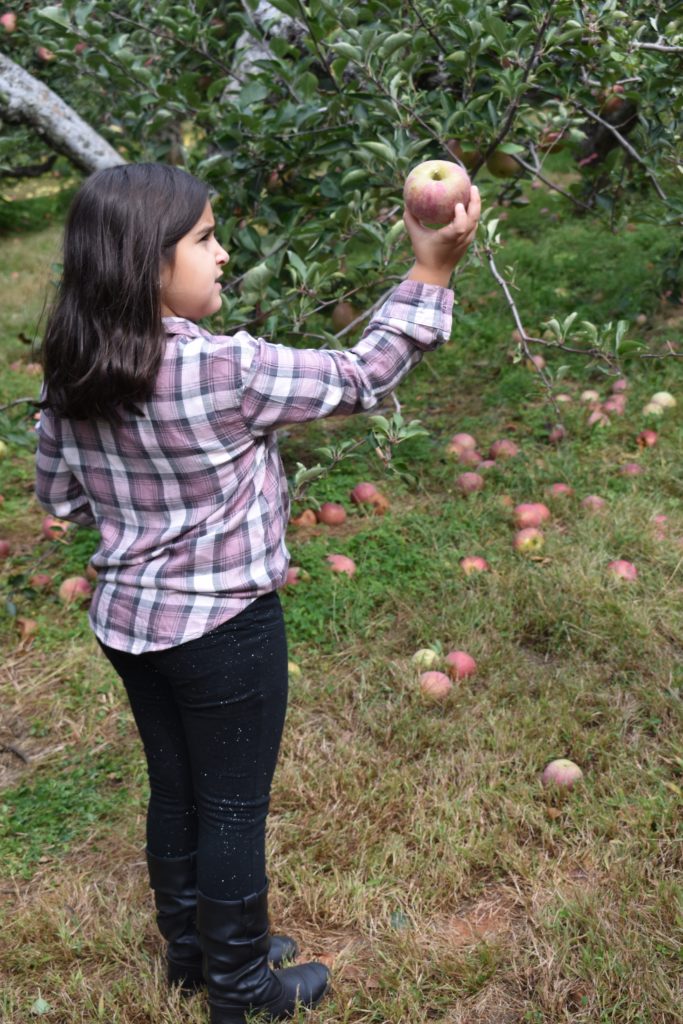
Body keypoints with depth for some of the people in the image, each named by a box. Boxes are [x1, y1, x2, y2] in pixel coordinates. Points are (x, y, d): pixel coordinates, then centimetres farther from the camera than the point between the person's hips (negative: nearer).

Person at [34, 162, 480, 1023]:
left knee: (174, 789, 23)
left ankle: (190, 946, 43)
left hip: (126, 620, 7)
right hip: (225, 629, -6)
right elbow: (361, 379, -15)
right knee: (234, 808, 12)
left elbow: (58, 496, 6)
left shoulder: (69, 378, -6)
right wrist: (432, 272, -12)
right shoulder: (225, 370, -26)